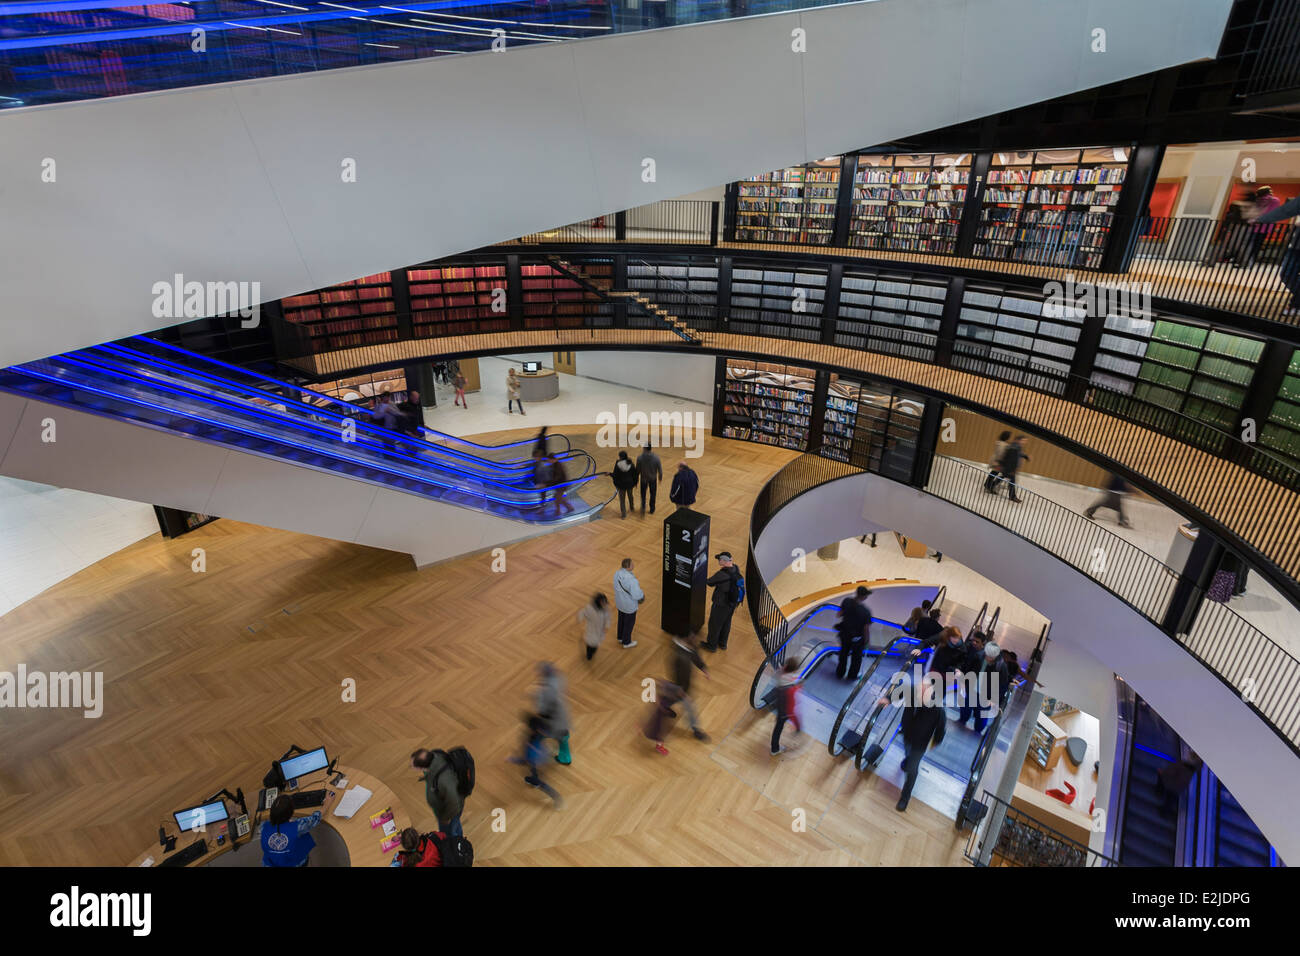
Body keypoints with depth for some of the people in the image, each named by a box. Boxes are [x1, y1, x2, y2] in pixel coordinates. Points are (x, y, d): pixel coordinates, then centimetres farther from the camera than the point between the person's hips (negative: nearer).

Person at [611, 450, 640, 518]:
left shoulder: (617, 465, -20)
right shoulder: (631, 464, -12)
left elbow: (615, 475, -15)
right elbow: (635, 474, -6)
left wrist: (610, 473, 6)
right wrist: (635, 483, 9)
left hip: (621, 484, -3)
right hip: (630, 484, 3)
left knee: (622, 499, 11)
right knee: (630, 496, 29)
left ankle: (624, 513, 13)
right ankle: (632, 507, 49)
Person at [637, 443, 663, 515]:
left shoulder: (639, 457, -23)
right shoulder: (656, 458, -23)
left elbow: (637, 470, -12)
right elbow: (660, 470, -13)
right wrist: (660, 478, 8)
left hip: (643, 479, 0)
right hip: (653, 479, 0)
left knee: (643, 493, 23)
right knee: (653, 494, 22)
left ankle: (643, 506, 3)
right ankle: (652, 510, 34)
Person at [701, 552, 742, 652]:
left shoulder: (721, 574, -32)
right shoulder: (735, 570, -12)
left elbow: (709, 582, -15)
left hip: (720, 605, -7)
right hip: (732, 603, 7)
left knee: (714, 624, 16)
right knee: (726, 623, 26)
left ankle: (712, 645, 35)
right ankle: (722, 644, 45)